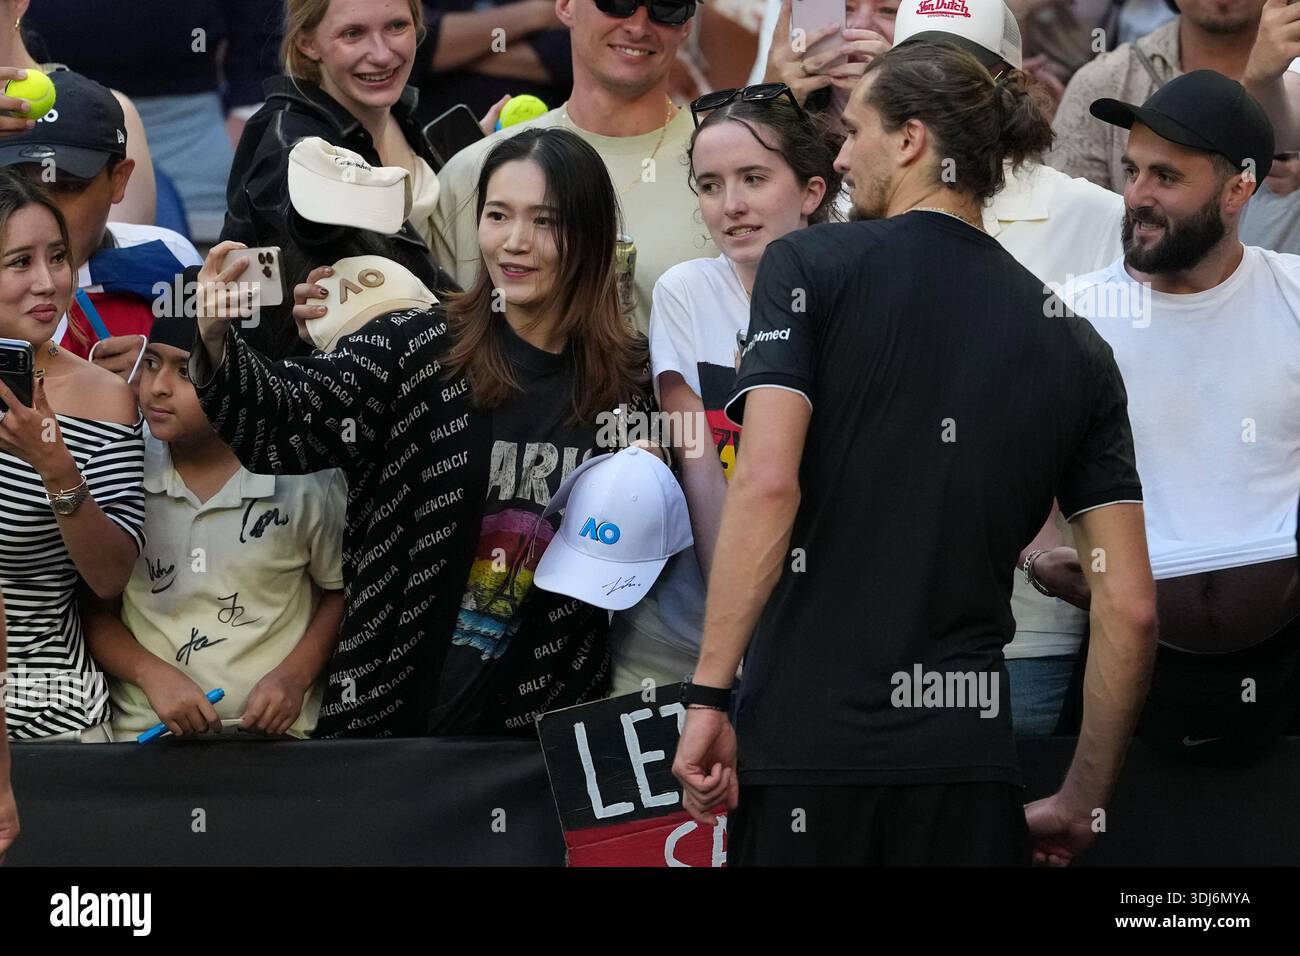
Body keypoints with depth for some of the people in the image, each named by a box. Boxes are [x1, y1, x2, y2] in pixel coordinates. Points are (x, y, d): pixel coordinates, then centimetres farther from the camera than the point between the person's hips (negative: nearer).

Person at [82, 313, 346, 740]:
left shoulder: (304, 478, -2)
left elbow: (341, 591, 11)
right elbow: (93, 607, 9)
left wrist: (295, 675, -4)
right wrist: (151, 673, -8)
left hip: (273, 733, -1)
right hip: (143, 733, 1)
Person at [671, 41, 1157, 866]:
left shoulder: (810, 266, 0)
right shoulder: (1074, 345, 11)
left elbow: (767, 484, -15)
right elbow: (1131, 609, 6)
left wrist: (708, 696, -13)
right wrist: (1083, 807, 16)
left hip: (808, 738, -3)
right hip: (969, 754, 3)